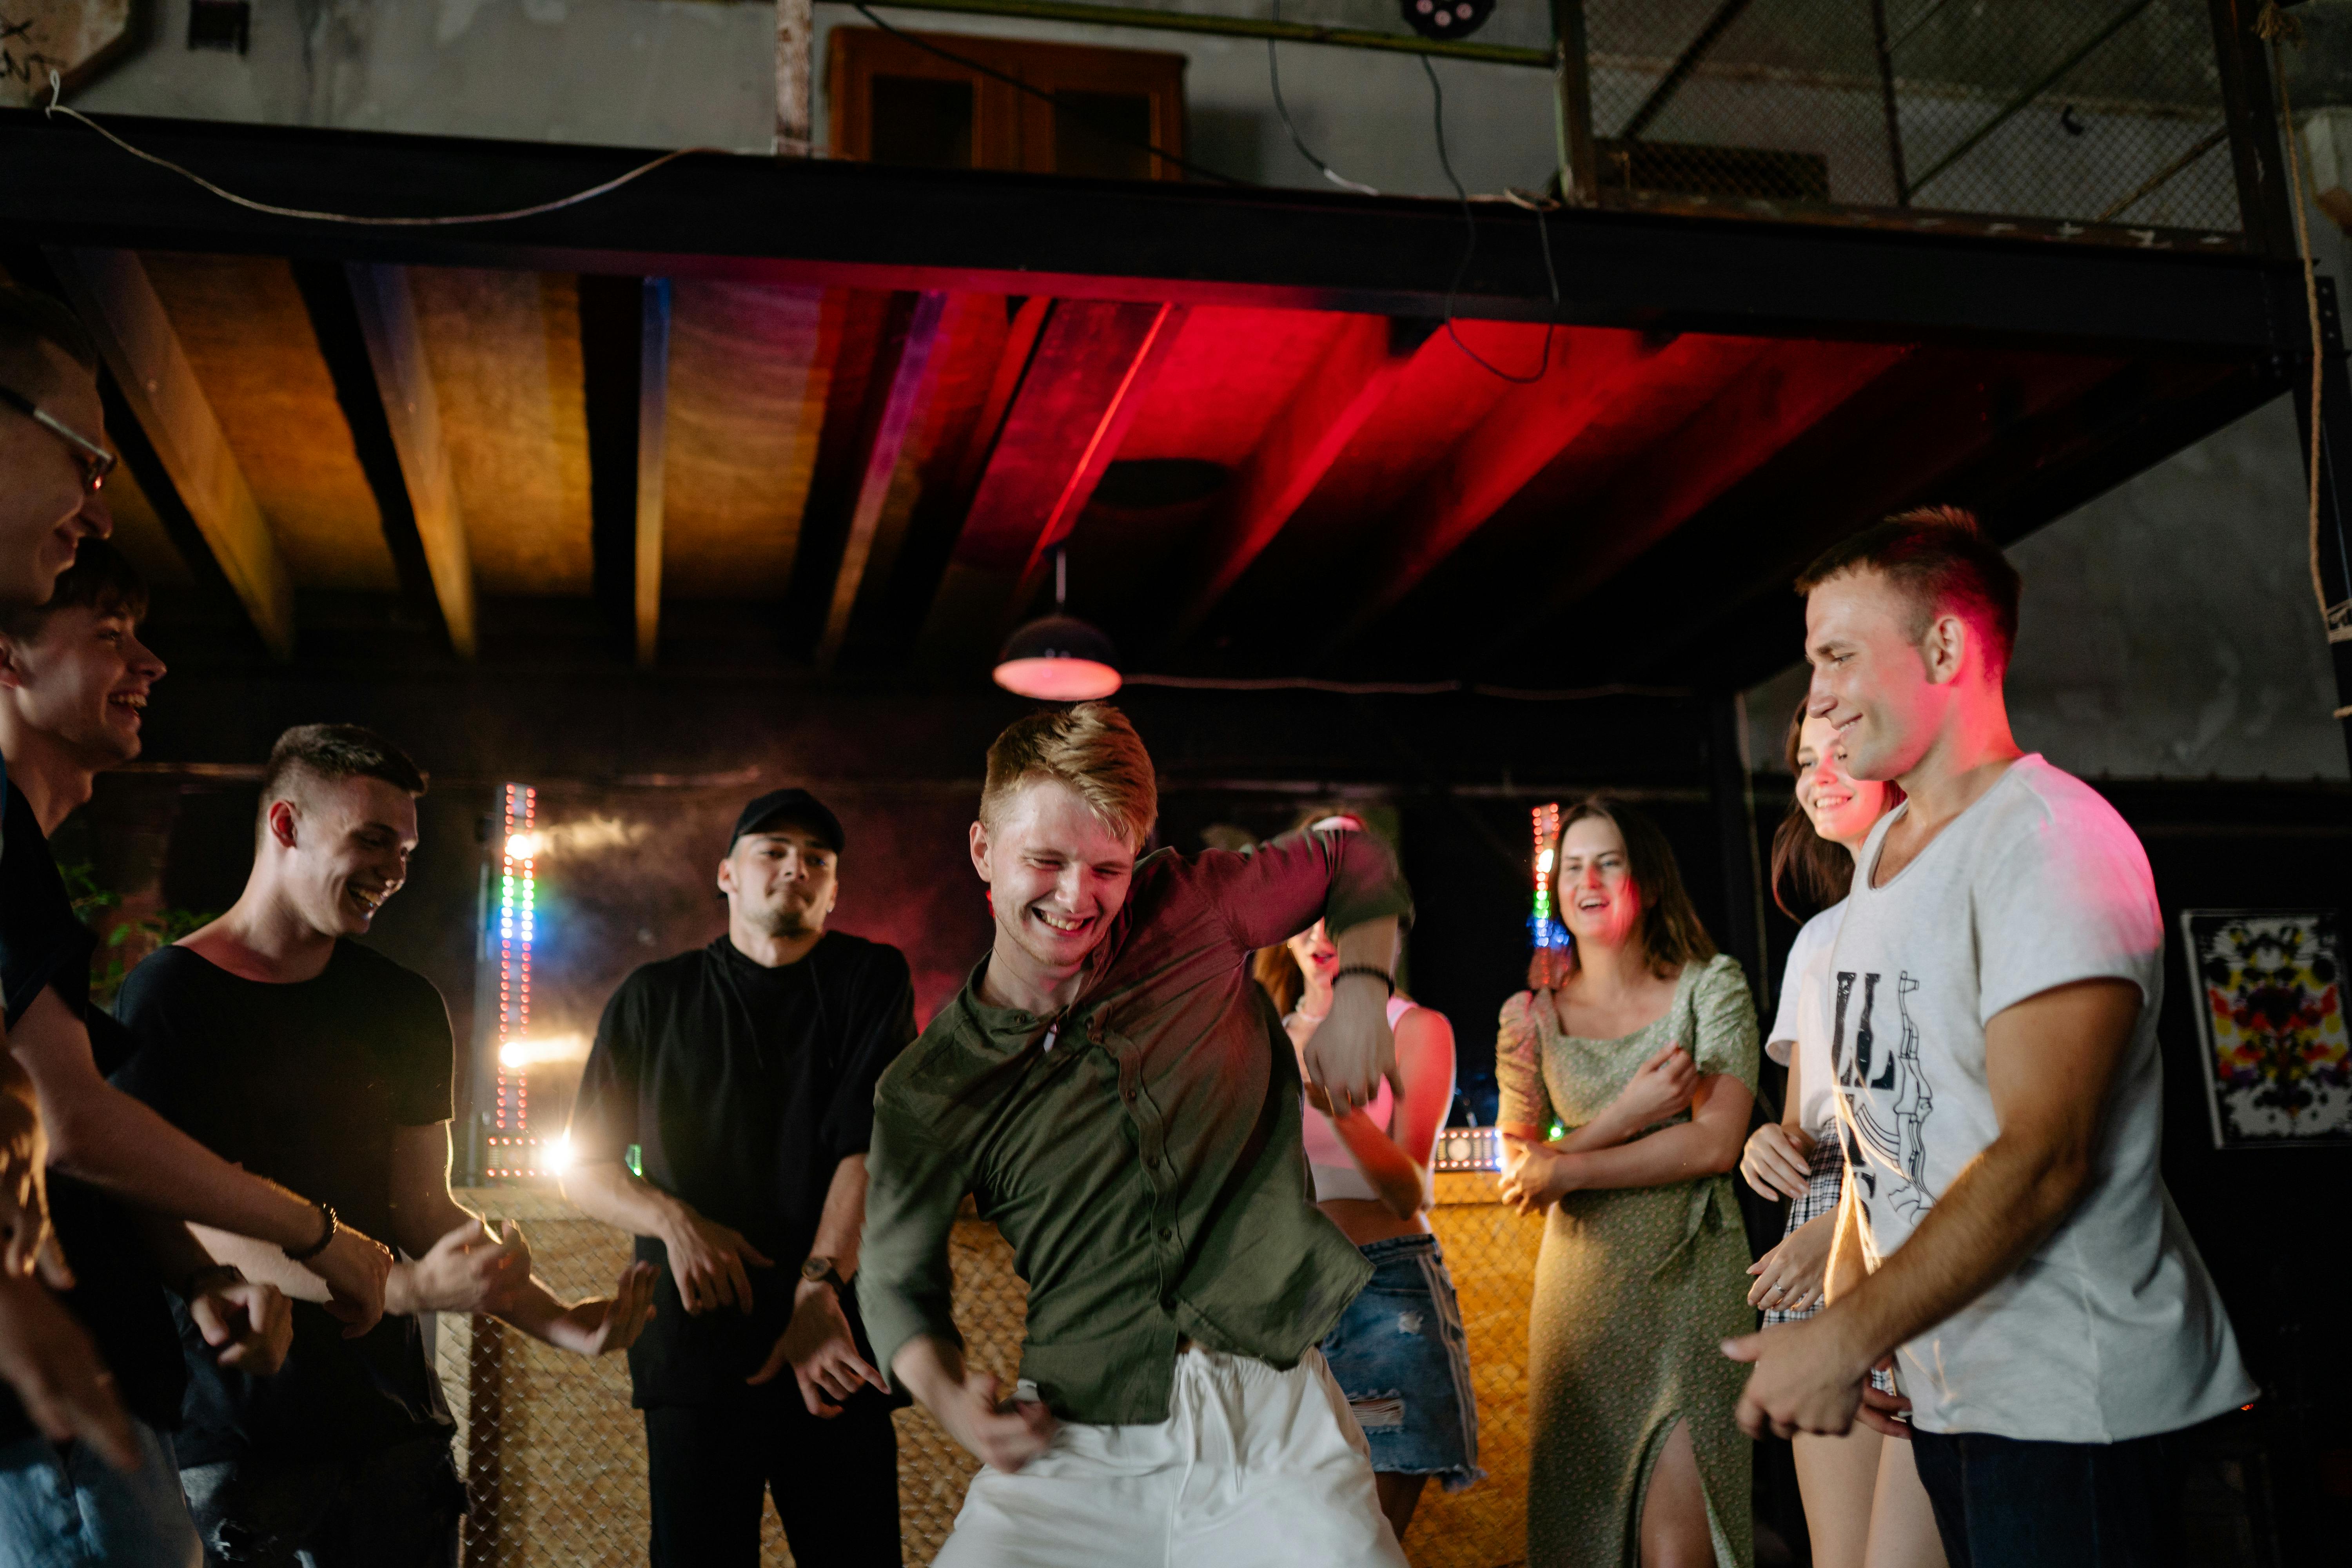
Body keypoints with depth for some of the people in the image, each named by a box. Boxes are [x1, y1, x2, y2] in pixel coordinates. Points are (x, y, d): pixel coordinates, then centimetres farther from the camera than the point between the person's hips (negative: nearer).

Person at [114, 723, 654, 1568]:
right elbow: (194, 1226, -14)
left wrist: (556, 1320, -8)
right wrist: (410, 1289, -26)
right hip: (232, 1444, -4)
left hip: (393, 1424, 4)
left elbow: (422, 1206, 7)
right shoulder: (168, 995, -7)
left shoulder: (404, 1007, 9)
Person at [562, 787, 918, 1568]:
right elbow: (583, 1168, 13)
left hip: (838, 1354, 0)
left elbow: (870, 1143, -6)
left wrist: (821, 1287, -18)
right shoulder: (655, 998, 11)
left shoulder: (872, 980, 7)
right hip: (695, 1348, 1)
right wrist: (673, 1220, -7)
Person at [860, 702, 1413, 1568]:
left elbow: (1350, 861, 16)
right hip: (1076, 1452, 0)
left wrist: (1360, 990, -1)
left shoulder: (1190, 913, -1)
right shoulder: (928, 1092, -3)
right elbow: (899, 1282, 9)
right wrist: (949, 1395, -10)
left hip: (1274, 1425, 0)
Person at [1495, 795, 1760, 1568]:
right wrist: (1626, 1115, -13)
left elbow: (1716, 1143, -10)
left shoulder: (1711, 987, 0)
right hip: (1581, 1291, 3)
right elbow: (1518, 1173, 2)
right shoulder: (1533, 1015, 6)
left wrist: (1566, 1168, -12)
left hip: (1690, 1280, -2)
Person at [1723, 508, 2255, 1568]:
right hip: (1948, 1388, 8)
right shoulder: (1882, 851, 13)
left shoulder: (2050, 837, -16)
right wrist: (1843, 1307, 9)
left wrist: (1848, 1340, -22)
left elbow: (2042, 1156, -24)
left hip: (2071, 1402, -8)